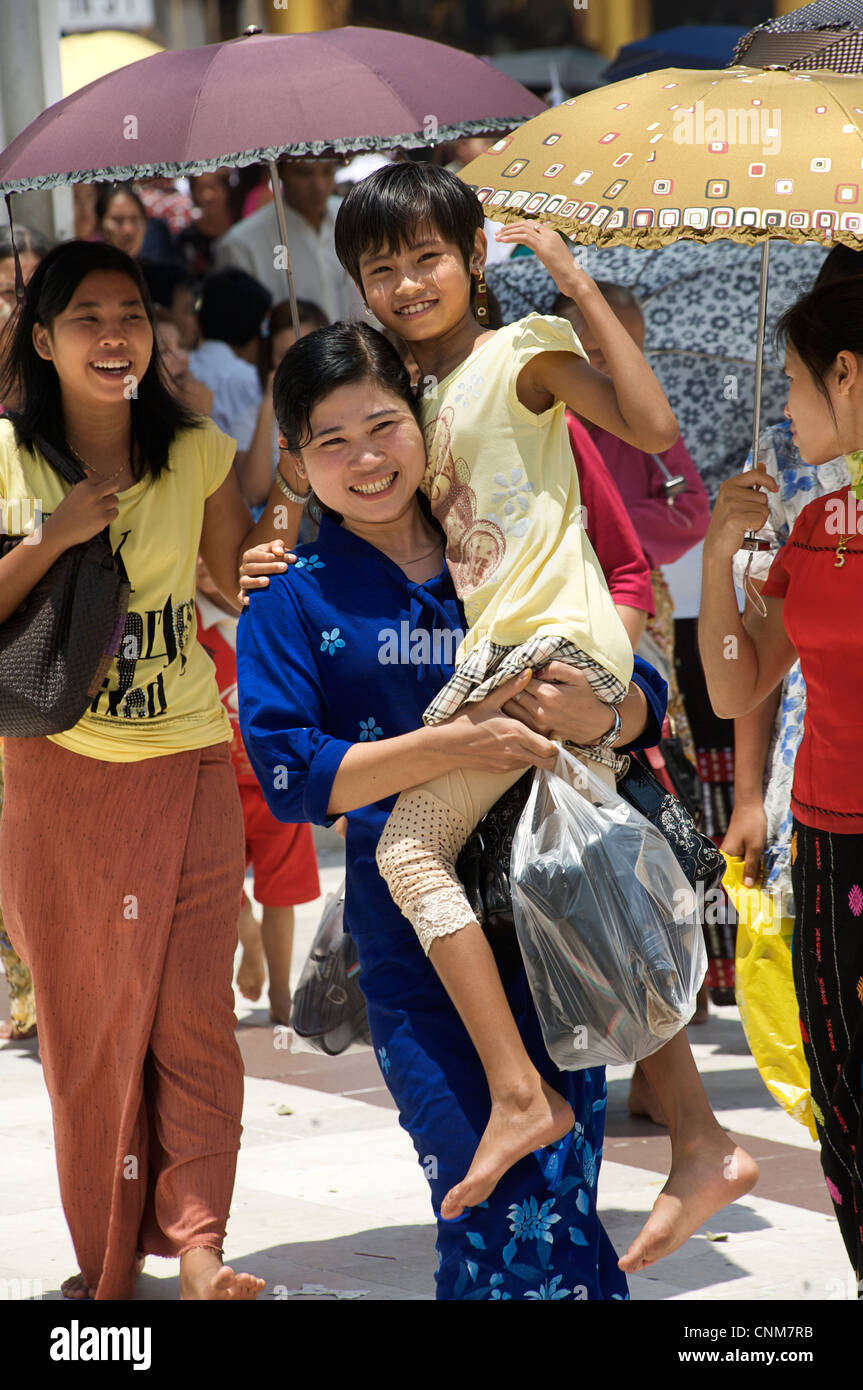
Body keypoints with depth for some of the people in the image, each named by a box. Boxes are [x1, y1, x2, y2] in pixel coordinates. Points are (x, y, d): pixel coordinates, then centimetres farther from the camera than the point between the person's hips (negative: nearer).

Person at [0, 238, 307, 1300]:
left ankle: (196, 1249, -6)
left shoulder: (195, 453, 2)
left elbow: (241, 576, 11)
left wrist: (295, 486, -3)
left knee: (189, 1013, -7)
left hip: (184, 767, 0)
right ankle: (108, 1261, 14)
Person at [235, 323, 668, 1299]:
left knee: (566, 1197, 3)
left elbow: (646, 699, 9)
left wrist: (597, 713, -15)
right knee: (497, 1216, -11)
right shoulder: (293, 599, 1)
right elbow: (288, 774, -11)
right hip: (412, 936, -3)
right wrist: (453, 745, -20)